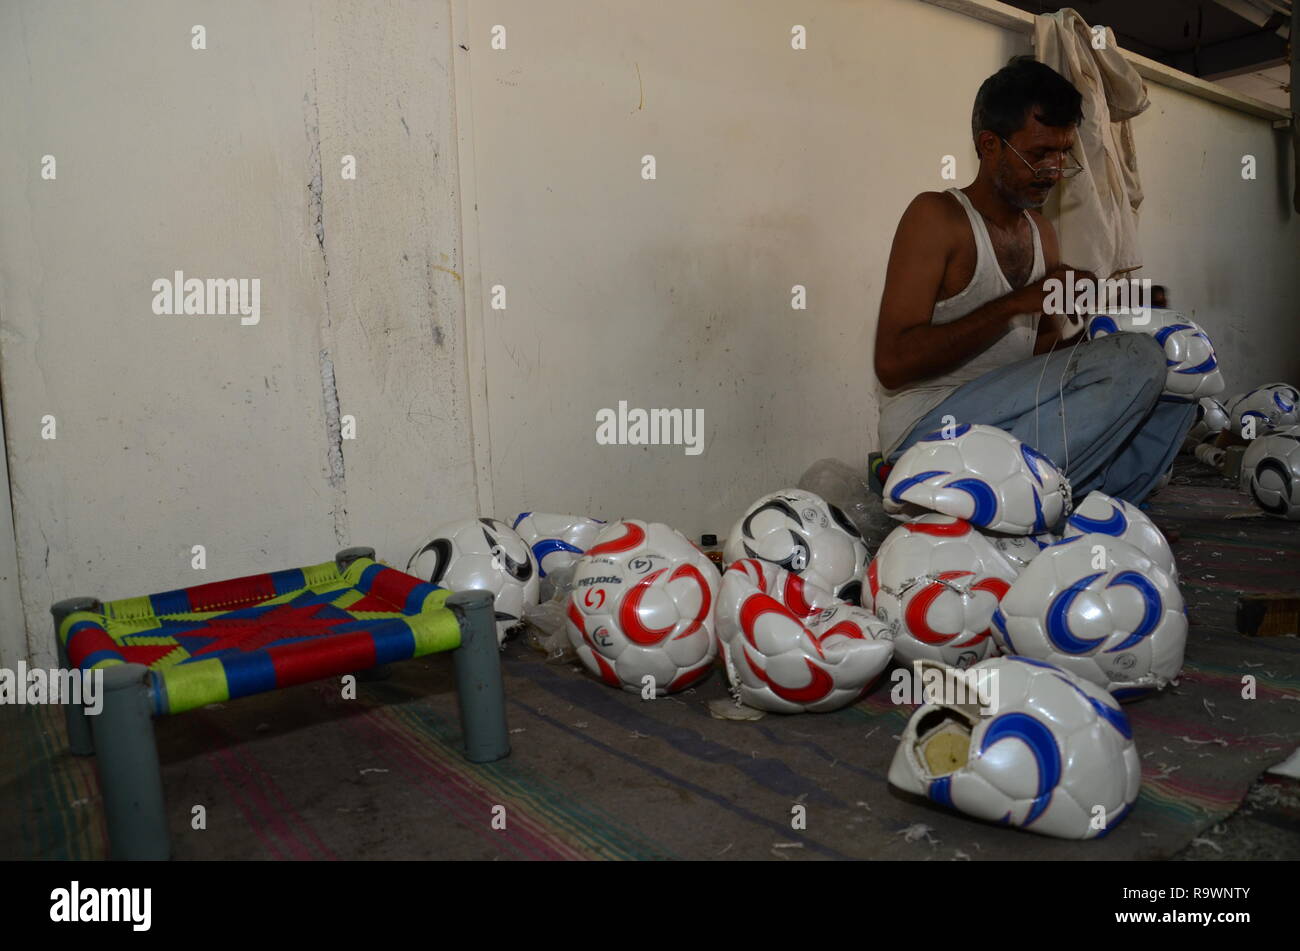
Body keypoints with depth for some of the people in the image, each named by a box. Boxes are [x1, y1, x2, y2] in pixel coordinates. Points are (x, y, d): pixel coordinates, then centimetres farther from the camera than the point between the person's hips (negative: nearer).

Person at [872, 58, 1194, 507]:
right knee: (1137, 362, -19)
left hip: (1012, 425, 8)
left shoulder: (1041, 232, 20)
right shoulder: (936, 216, -6)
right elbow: (892, 362, -16)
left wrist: (1095, 327, -1)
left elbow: (1048, 346, 20)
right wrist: (1016, 303, -17)